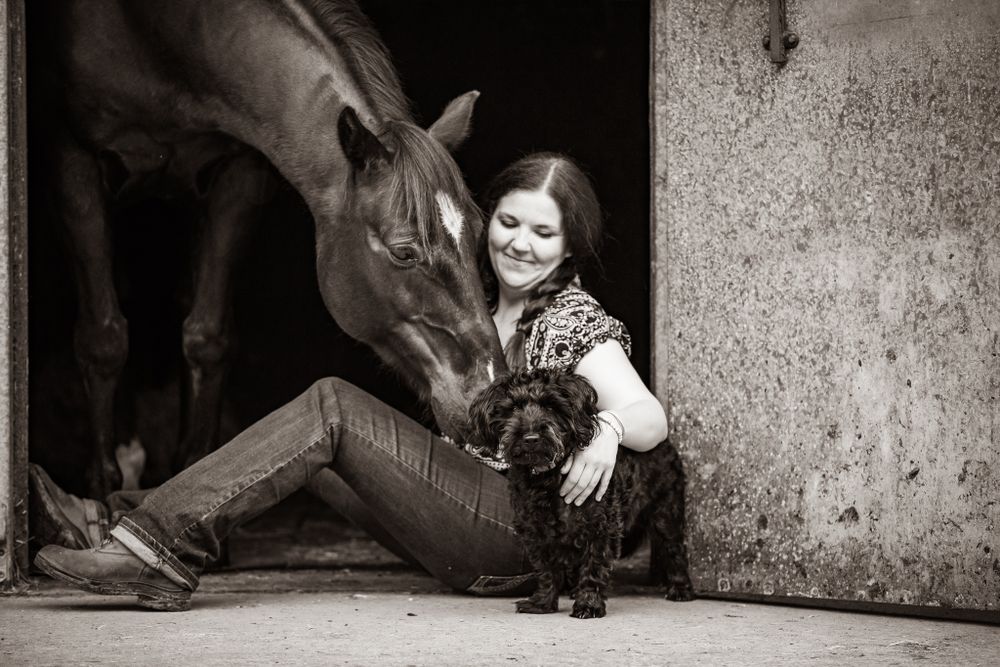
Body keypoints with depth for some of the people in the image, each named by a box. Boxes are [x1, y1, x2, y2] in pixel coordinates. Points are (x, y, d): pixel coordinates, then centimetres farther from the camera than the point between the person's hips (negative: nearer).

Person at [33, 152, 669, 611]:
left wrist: (610, 429, -44)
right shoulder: (488, 305, 18)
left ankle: (162, 547, -25)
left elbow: (652, 418, -21)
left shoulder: (574, 318, -7)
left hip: (522, 538, -8)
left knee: (332, 406, -17)